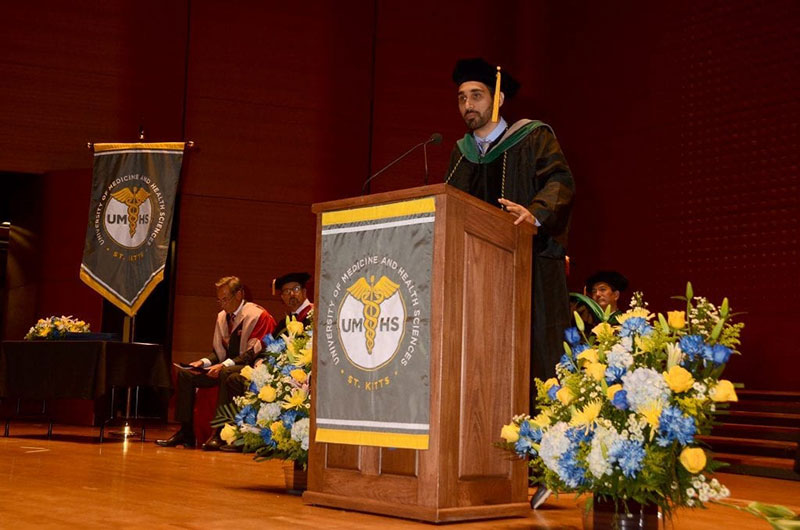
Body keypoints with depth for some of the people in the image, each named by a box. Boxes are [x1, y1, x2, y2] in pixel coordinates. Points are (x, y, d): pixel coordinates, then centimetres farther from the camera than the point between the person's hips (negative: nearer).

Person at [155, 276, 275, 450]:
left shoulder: (257, 315, -12)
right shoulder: (222, 317, 12)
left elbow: (254, 353, -19)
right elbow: (218, 352, 17)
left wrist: (225, 365, -28)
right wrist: (205, 362, -5)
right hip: (226, 367, 8)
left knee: (227, 374, -39)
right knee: (184, 373, -6)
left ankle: (220, 433, -35)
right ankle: (185, 432, -8)